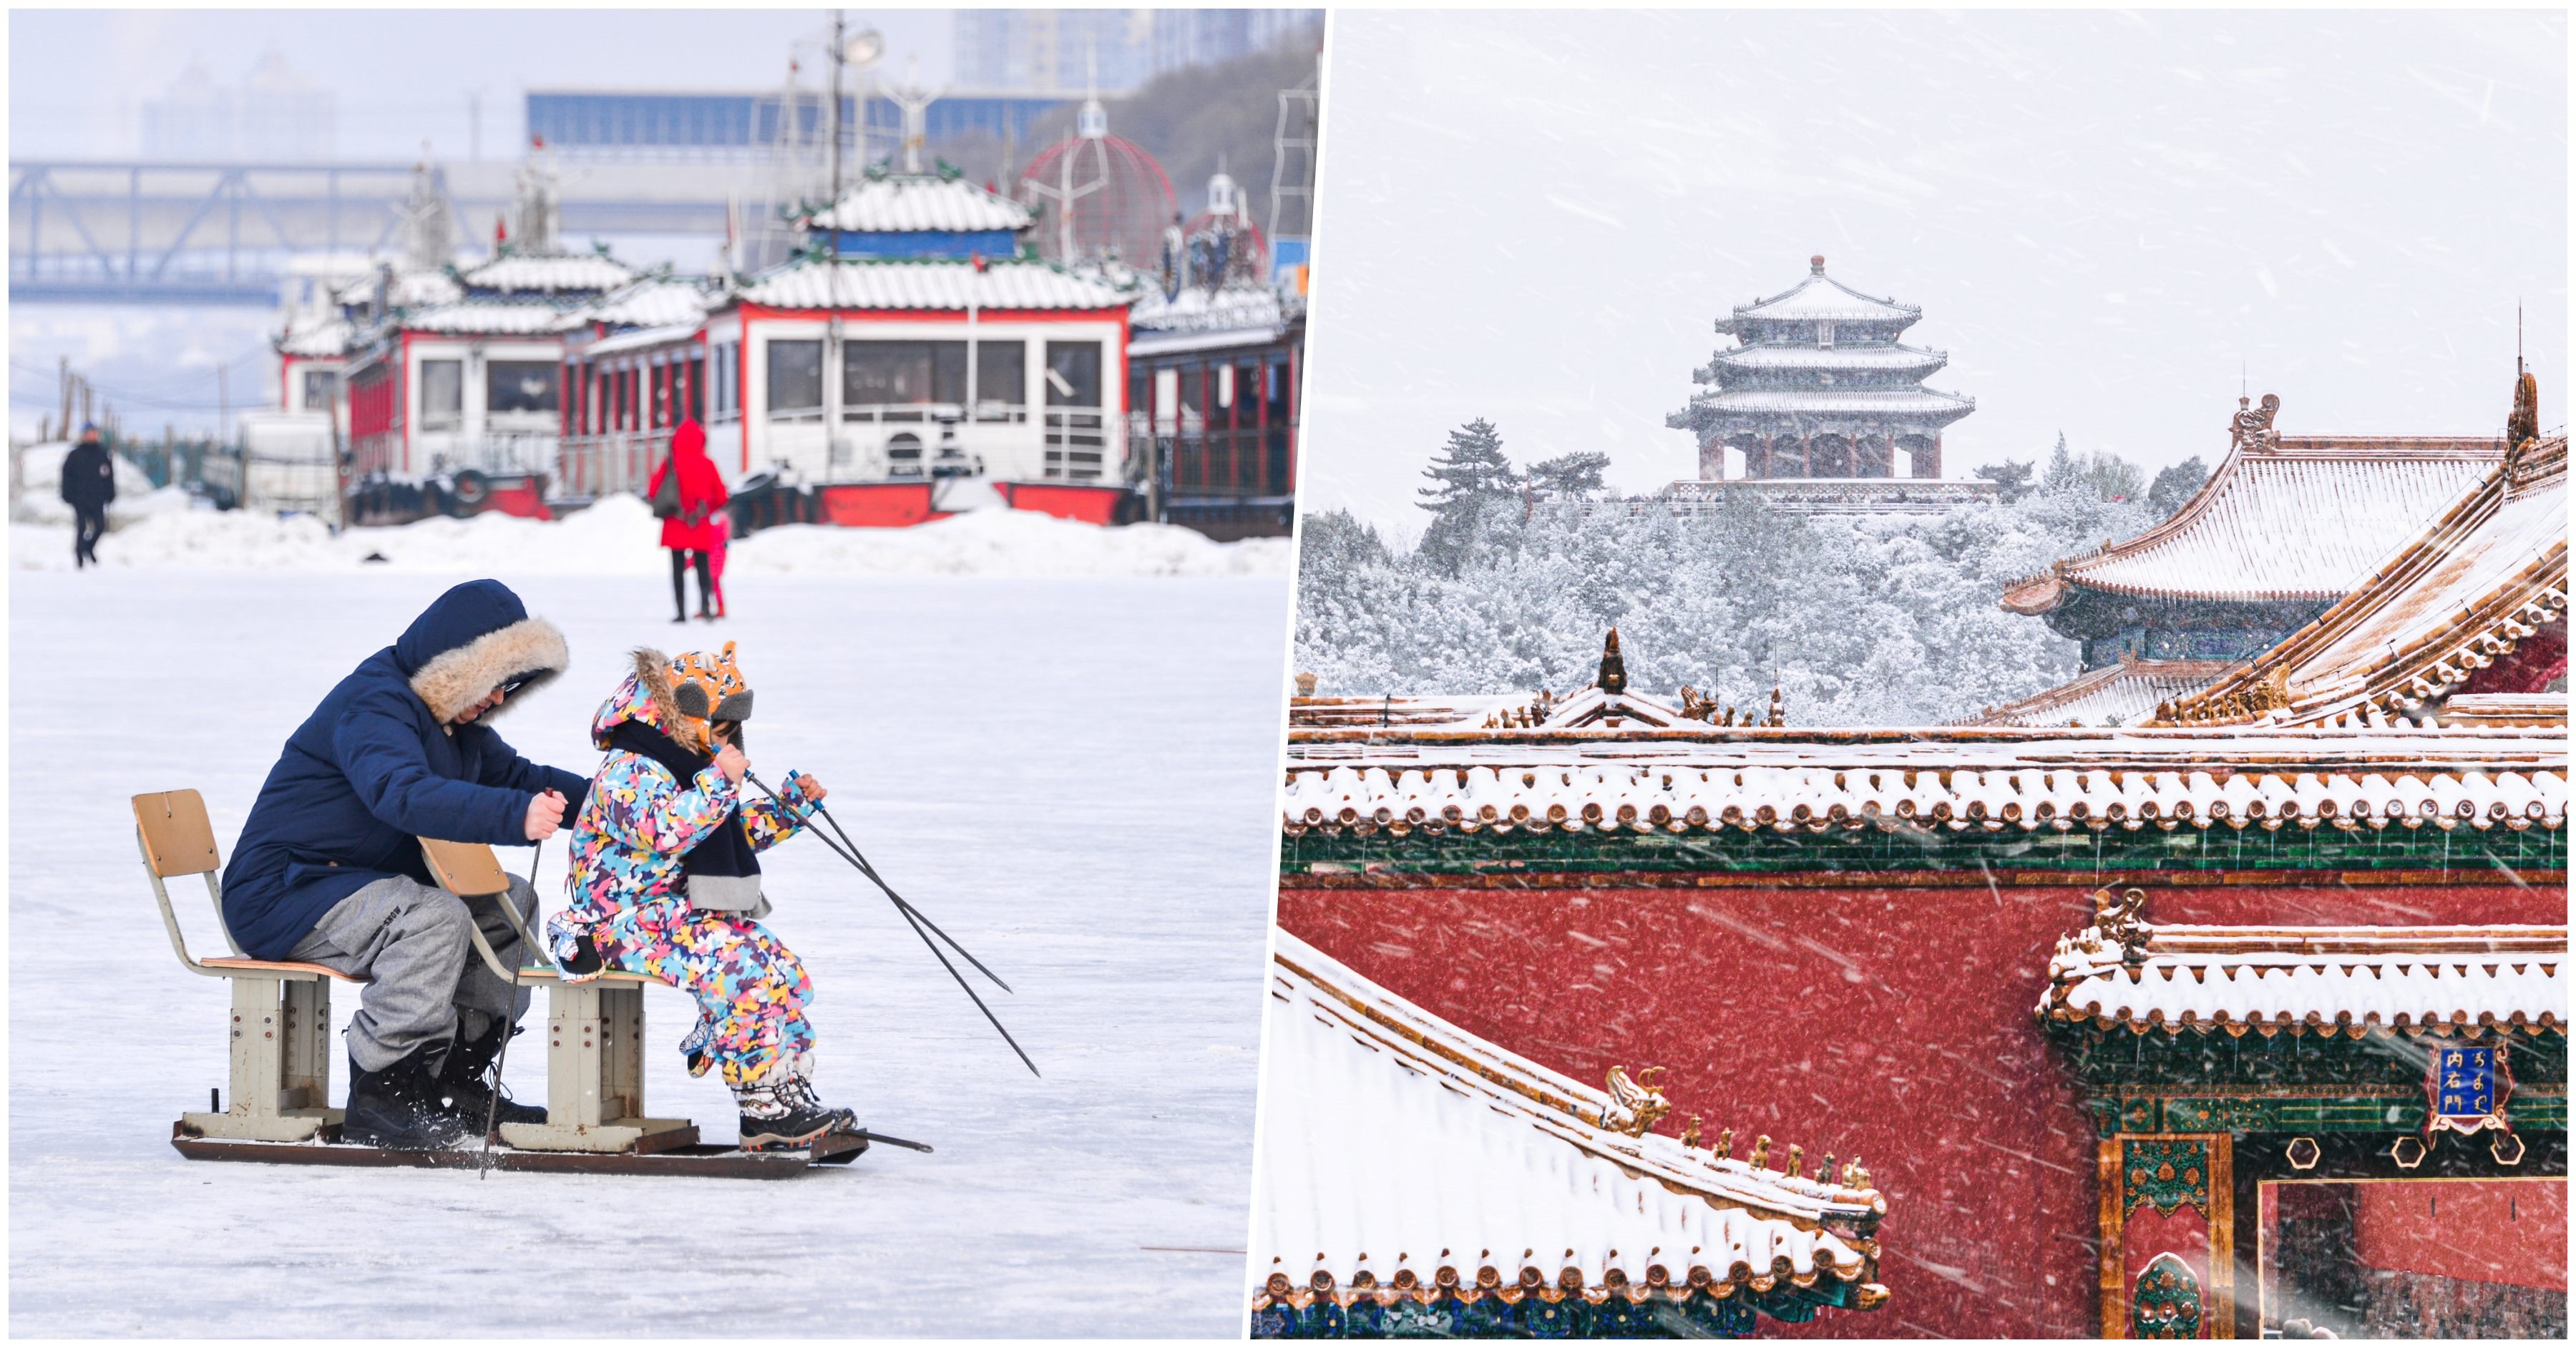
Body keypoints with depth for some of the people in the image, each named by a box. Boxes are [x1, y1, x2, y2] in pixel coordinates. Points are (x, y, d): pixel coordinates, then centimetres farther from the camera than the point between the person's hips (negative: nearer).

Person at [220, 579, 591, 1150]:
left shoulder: (452, 719, 12)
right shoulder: (372, 704, -22)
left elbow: (514, 774, 24)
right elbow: (404, 793, -41)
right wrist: (516, 817, -53)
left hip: (365, 883, 10)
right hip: (281, 895, -10)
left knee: (510, 902, 3)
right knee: (435, 918, -32)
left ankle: (456, 1080, 3)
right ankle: (378, 1097, -30)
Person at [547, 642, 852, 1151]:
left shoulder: (689, 772, 20)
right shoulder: (629, 773, -14)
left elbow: (743, 829, 32)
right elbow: (667, 829, -32)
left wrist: (791, 805, 20)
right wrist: (719, 781, -31)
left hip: (687, 914, 11)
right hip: (634, 922, -11)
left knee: (785, 972, -1)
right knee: (741, 973, -28)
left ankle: (792, 1094, -1)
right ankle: (764, 1108, -24)